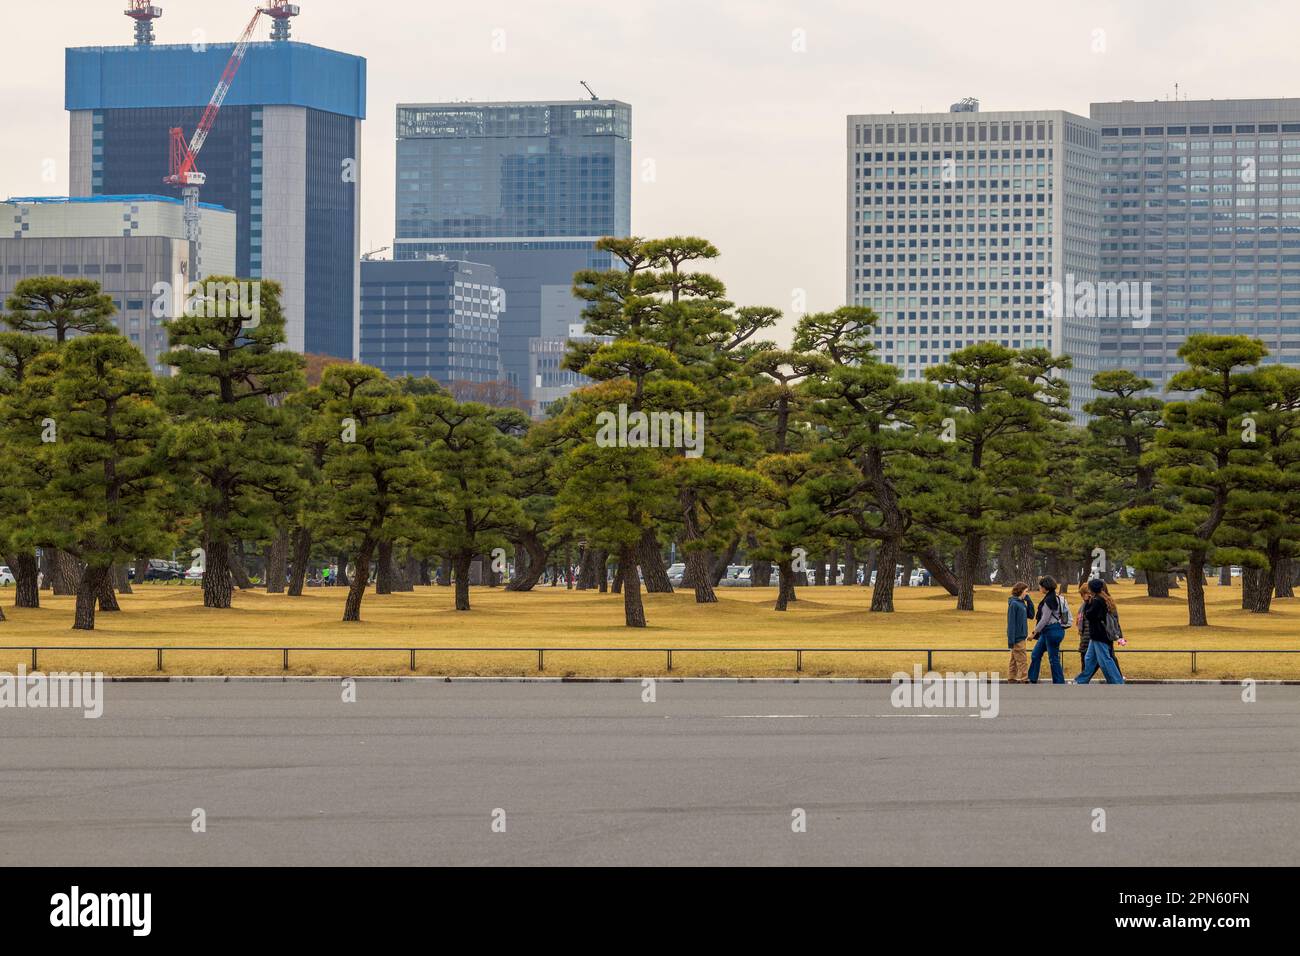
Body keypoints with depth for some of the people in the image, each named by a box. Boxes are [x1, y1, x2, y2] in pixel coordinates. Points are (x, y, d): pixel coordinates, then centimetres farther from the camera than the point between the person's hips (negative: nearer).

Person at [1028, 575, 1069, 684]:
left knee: (1053, 659, -3)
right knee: (1035, 655, 15)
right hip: (1047, 632, 11)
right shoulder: (1055, 597, 12)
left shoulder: (1050, 600, -19)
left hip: (1052, 631, -11)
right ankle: (1032, 680, 22)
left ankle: (1059, 683, 4)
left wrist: (1035, 631, -10)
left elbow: (1045, 619, -19)